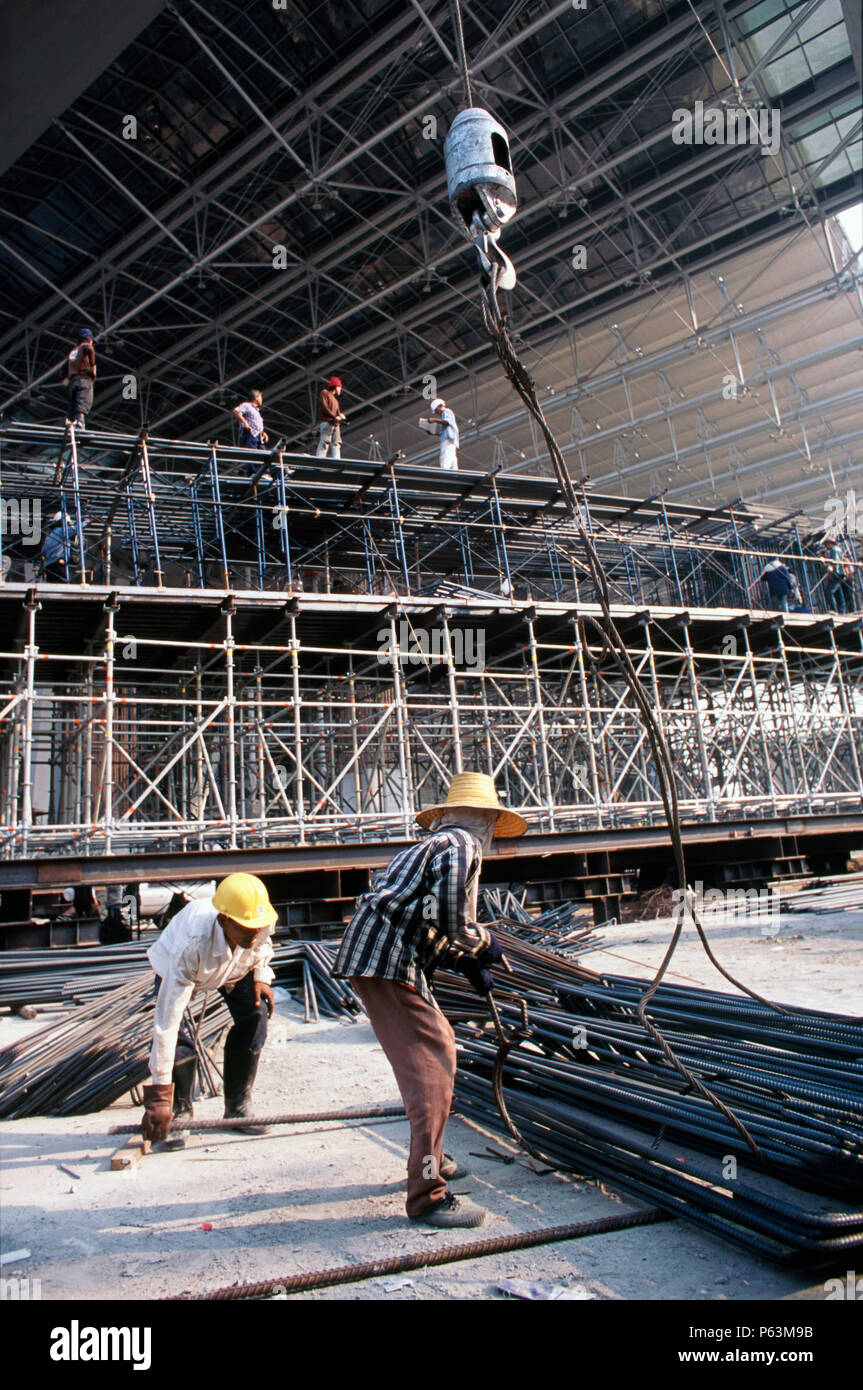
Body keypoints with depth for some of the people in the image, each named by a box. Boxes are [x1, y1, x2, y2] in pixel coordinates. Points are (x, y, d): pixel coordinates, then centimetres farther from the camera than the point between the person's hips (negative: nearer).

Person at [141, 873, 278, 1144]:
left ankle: (238, 1106, 3)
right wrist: (159, 1097, -41)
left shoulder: (265, 922, -35)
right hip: (174, 965, -3)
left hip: (237, 968, 3)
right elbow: (166, 1022, -43)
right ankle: (179, 1110, 6)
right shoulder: (192, 945, -46)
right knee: (177, 1038, -21)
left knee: (254, 1017, -16)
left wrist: (261, 976, -16)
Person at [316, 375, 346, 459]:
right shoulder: (324, 393, 8)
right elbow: (324, 407, -7)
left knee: (336, 444, -4)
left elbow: (337, 411, 20)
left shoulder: (335, 399, 32)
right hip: (326, 422, -8)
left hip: (335, 424, 8)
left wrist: (340, 415, -5)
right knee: (324, 442, -18)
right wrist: (334, 417, -17)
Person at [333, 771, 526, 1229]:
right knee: (431, 1065, -8)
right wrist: (482, 942, 1)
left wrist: (467, 963, 22)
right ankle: (428, 1195, -3)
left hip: (371, 954, 10)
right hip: (387, 962, -10)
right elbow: (450, 917, -18)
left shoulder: (436, 844, 24)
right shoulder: (461, 844, -6)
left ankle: (430, 1156, 33)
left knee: (439, 1043, 21)